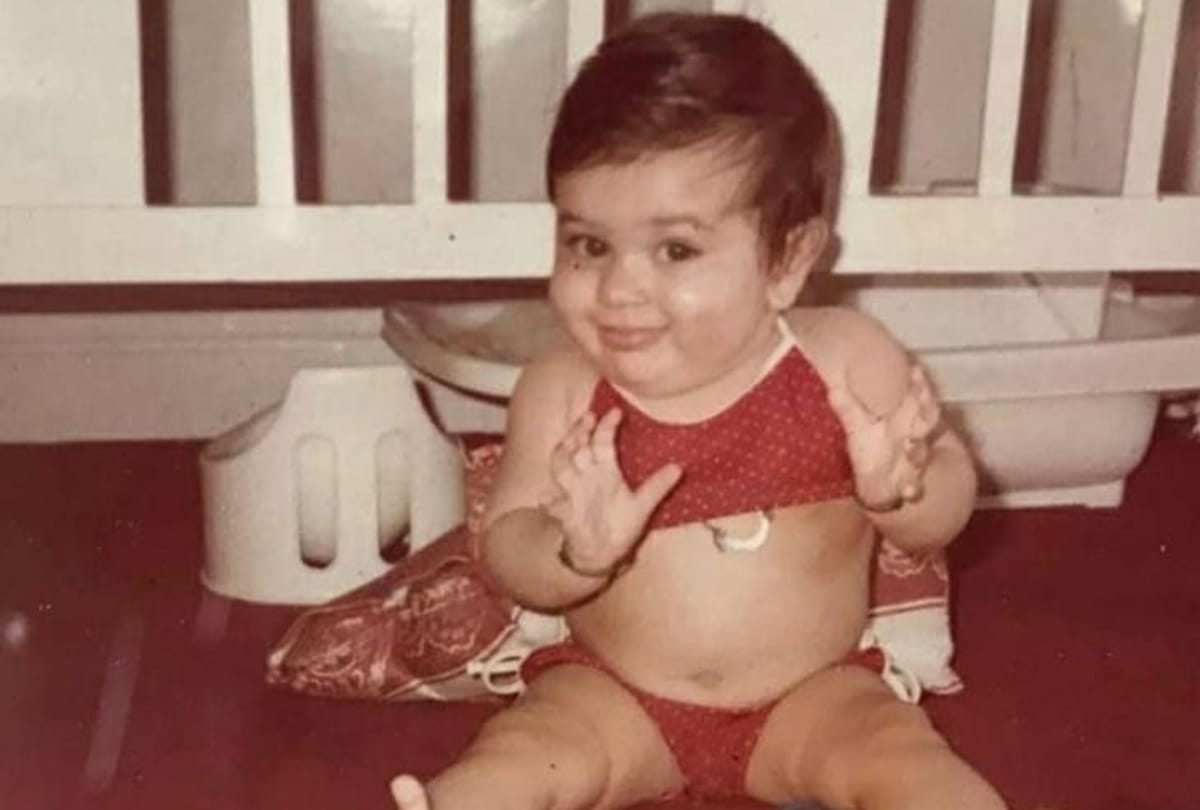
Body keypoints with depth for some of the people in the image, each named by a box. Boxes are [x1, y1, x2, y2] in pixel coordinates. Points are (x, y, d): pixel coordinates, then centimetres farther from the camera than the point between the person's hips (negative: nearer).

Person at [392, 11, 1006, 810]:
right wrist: (577, 550, -31)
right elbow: (507, 551, -8)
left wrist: (899, 486, -29)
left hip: (810, 694, 0)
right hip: (611, 694, 1)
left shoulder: (844, 359, -14)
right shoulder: (562, 390, -13)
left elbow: (946, 507, -5)